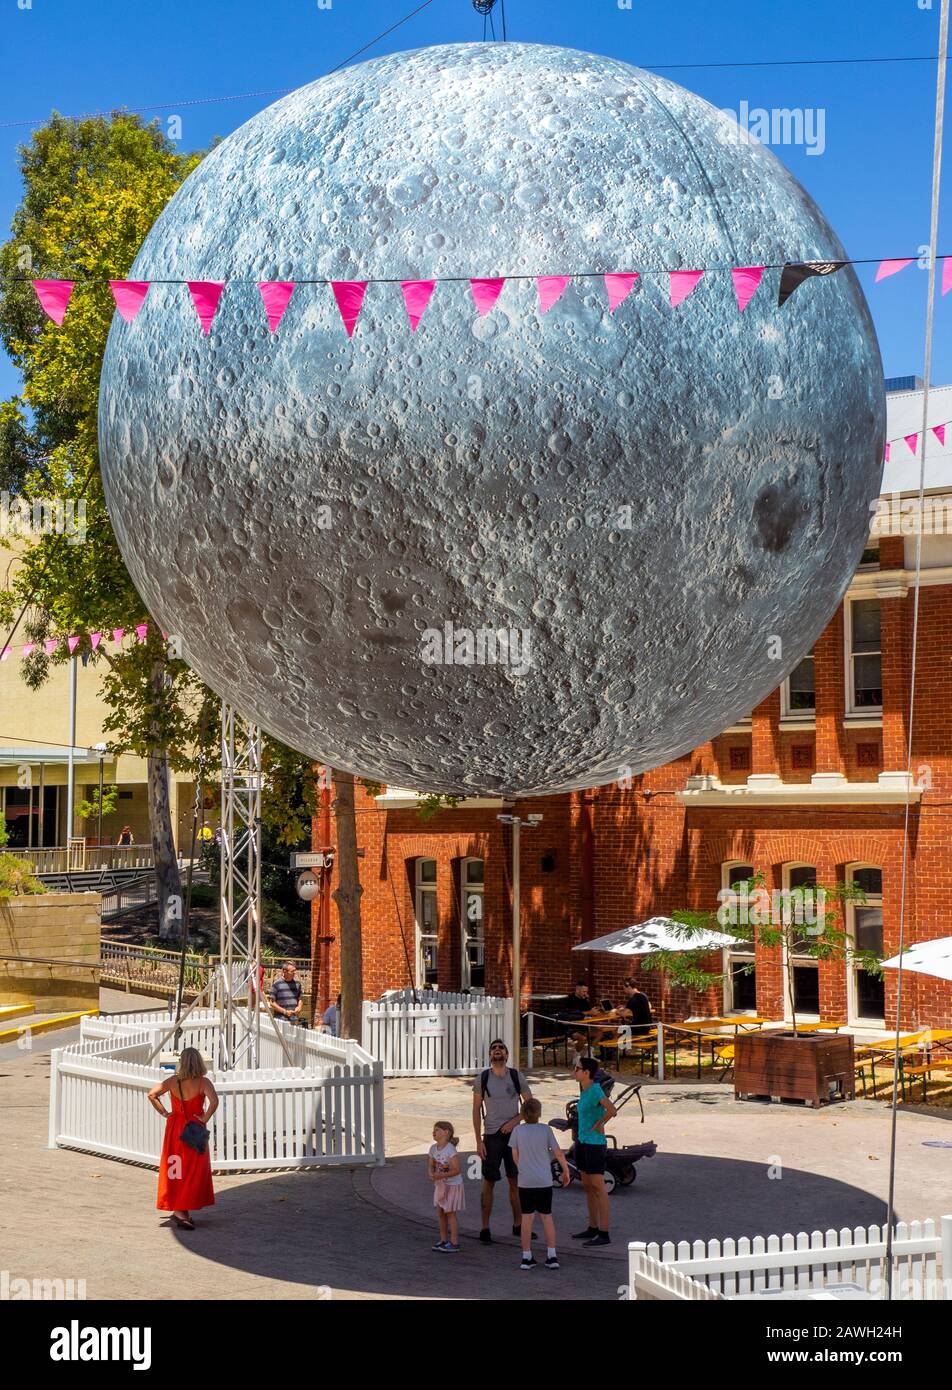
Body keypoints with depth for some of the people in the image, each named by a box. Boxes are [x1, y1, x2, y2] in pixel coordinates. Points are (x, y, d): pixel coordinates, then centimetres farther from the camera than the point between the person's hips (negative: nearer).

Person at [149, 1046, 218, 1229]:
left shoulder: (173, 1081, -1)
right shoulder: (203, 1082, -13)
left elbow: (152, 1094, -2)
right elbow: (214, 1101, -27)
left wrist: (164, 1113, 4)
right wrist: (205, 1118, -14)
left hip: (174, 1128, 4)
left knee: (175, 1169, 13)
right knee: (193, 1172, 3)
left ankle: (178, 1209, 18)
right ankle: (182, 1211, -3)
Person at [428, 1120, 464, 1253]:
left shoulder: (451, 1150, -23)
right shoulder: (433, 1148, -1)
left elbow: (457, 1170, -25)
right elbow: (430, 1165, 4)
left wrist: (441, 1175, -32)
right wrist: (431, 1174, -18)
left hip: (452, 1185, -7)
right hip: (440, 1185, 7)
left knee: (450, 1213, -2)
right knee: (441, 1213, 12)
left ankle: (454, 1243, 6)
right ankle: (443, 1240, 24)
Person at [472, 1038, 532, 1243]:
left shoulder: (517, 1076, 2)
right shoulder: (482, 1078, -1)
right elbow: (476, 1110, 0)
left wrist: (514, 1121, -11)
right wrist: (479, 1141, -6)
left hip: (514, 1134, 2)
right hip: (491, 1136, -2)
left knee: (516, 1181, 7)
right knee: (489, 1182, 0)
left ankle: (518, 1225, 18)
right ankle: (485, 1229, 5)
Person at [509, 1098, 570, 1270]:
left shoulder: (518, 1131, -4)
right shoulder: (545, 1130, -7)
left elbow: (515, 1156, 4)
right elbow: (558, 1154, -3)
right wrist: (566, 1171, 12)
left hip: (525, 1181, 0)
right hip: (544, 1180, 0)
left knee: (527, 1217, 6)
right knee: (547, 1216, 11)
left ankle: (527, 1257, 7)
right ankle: (552, 1256, 9)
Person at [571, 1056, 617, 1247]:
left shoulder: (595, 1090, -19)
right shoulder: (585, 1089, 8)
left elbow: (612, 1110, -33)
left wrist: (598, 1126, -19)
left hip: (595, 1145, -10)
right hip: (582, 1143, 10)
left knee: (598, 1188, -5)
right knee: (587, 1186, 16)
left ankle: (604, 1234, -2)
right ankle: (593, 1228, 26)